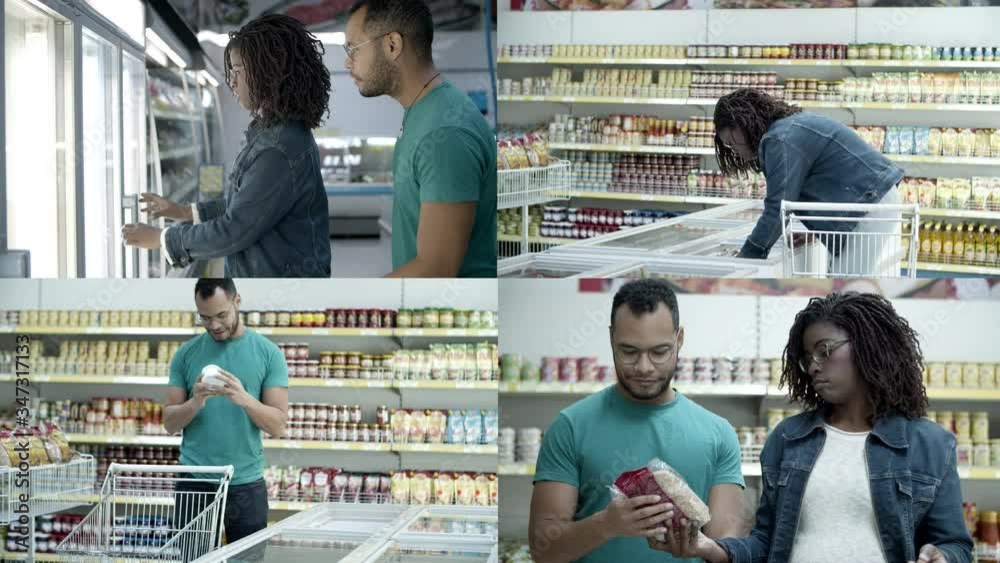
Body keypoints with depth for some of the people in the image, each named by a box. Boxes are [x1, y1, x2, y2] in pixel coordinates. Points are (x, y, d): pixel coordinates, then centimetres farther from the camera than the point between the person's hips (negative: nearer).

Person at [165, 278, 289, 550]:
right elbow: (170, 423, 3)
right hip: (194, 483, 1)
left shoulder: (268, 353, -1)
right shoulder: (186, 354, 4)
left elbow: (278, 425, -5)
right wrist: (195, 403, -18)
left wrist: (244, 398, -22)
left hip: (246, 485, -1)